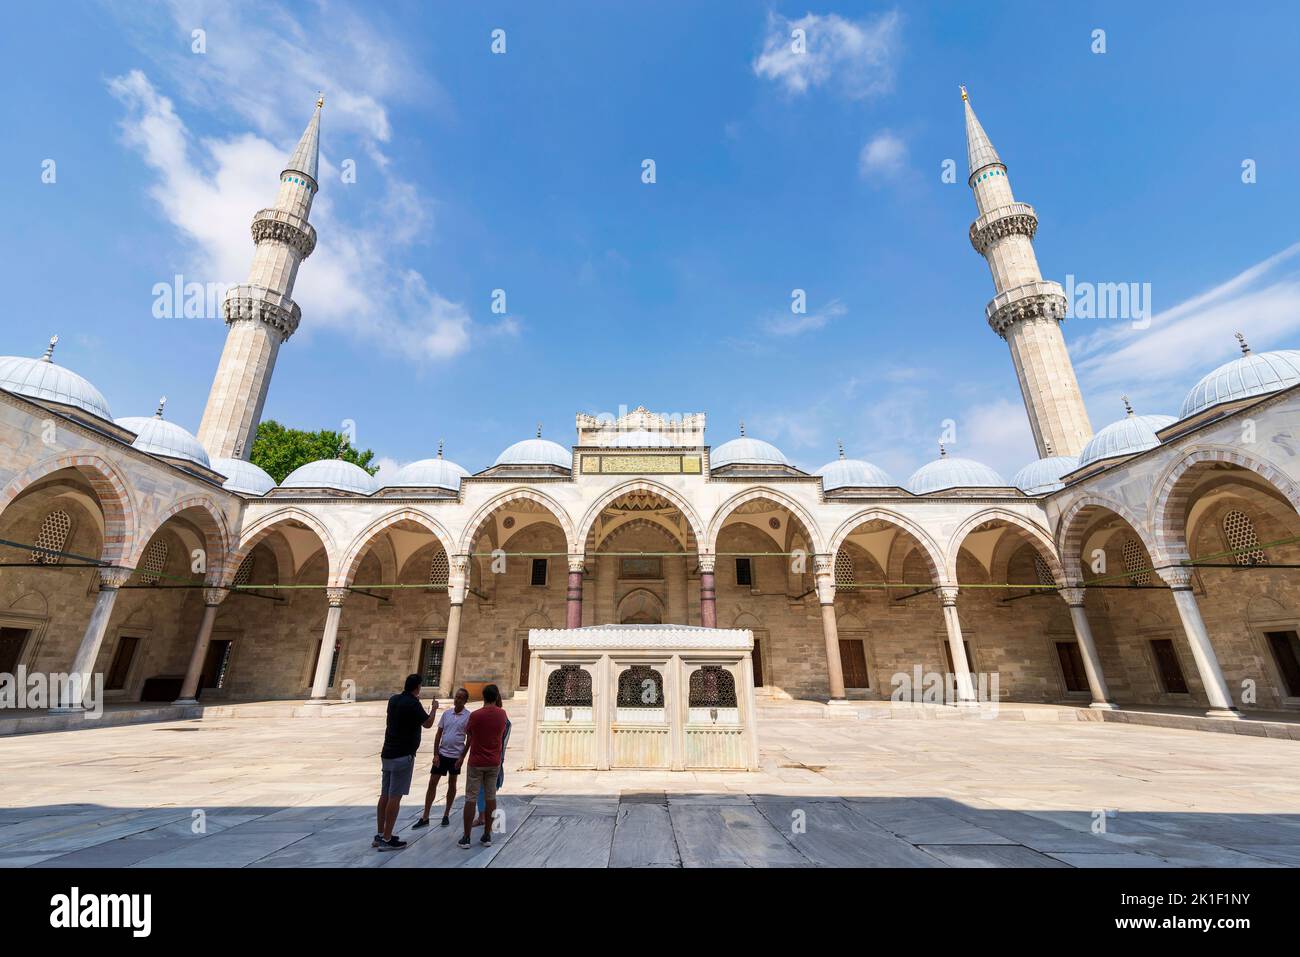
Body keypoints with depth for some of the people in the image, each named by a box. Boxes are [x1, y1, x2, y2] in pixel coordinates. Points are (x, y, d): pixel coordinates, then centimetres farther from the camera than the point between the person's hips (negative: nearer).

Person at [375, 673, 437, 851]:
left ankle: (379, 835, 21)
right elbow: (427, 723, -5)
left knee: (385, 795, 13)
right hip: (403, 756, -8)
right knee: (395, 797, -3)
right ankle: (387, 839, 2)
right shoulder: (413, 704, -17)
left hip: (387, 754, 8)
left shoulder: (393, 700, 6)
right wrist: (434, 708, 10)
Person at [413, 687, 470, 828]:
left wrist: (462, 757, -11)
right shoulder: (446, 713, 1)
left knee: (452, 784, 11)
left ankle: (446, 815, 26)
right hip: (442, 754, 3)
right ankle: (425, 817, 15)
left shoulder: (468, 716, -11)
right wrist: (435, 754, -2)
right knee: (432, 783, 4)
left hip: (456, 755, -3)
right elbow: (439, 734, 4)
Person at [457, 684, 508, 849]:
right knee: (490, 797, 10)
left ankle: (466, 838, 11)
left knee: (470, 799, 5)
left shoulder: (475, 715, -14)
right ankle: (487, 836, 16)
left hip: (476, 762, -3)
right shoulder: (502, 714, -4)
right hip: (494, 763, 3)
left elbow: (468, 734, 1)